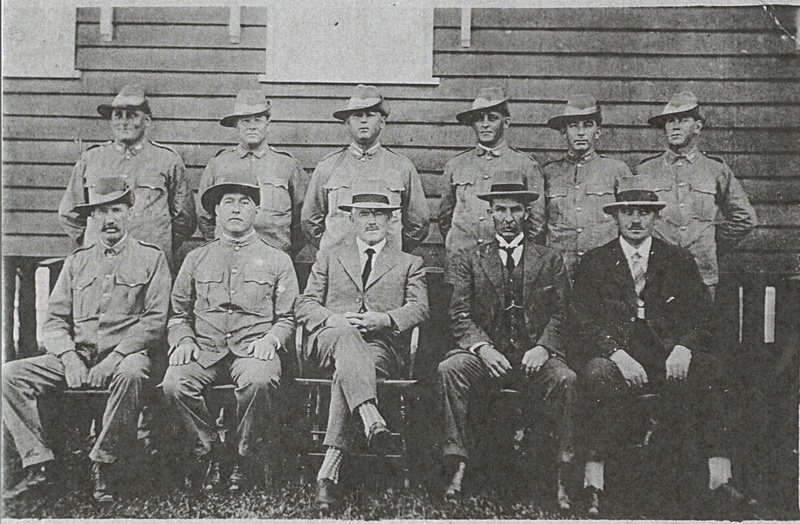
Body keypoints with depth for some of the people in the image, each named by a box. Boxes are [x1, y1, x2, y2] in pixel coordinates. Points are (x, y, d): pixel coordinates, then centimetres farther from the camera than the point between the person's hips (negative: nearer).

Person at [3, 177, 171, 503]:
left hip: (127, 353, -4)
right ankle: (38, 464, -12)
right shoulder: (77, 262, 18)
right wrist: (69, 357, -8)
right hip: (77, 356, 5)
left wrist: (116, 357, -15)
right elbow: (55, 320, 12)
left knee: (131, 373, -39)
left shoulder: (151, 258, 6)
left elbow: (155, 320, -3)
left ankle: (102, 466, -22)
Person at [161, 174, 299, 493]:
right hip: (204, 349, 2)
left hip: (254, 348, -2)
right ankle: (208, 452, -5)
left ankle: (247, 460, -12)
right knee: (174, 383, -28)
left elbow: (288, 318, 9)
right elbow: (178, 314, 19)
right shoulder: (196, 259, 19)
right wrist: (183, 339, -1)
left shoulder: (277, 260, 14)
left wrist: (271, 338, -11)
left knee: (258, 381, -35)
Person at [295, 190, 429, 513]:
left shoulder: (409, 264, 22)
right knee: (347, 334, -38)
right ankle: (371, 419, -57)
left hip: (382, 344, 0)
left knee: (346, 371, -35)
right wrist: (332, 319, -9)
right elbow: (304, 305, 13)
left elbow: (419, 309, 5)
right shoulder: (328, 258, 25)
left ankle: (329, 470, -44)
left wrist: (383, 319, -15)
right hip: (329, 339, 1)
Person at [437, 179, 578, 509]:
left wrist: (543, 347, -13)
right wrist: (482, 347, -16)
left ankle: (564, 477, -21)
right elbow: (460, 315, 3)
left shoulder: (550, 260, 15)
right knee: (449, 369, -29)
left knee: (566, 379, -31)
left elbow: (560, 314, 7)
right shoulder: (469, 261, 13)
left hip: (534, 355, 0)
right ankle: (458, 467, -24)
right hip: (487, 354, 0)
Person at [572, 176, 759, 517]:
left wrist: (683, 347, -16)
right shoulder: (593, 263, 9)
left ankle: (720, 477, -23)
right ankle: (593, 483, -29)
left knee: (708, 370, -27)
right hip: (616, 353, -2)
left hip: (670, 354, 2)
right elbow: (585, 321, -1)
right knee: (597, 374, -33)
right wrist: (617, 354, -19)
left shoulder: (680, 261, 15)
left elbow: (700, 314, 6)